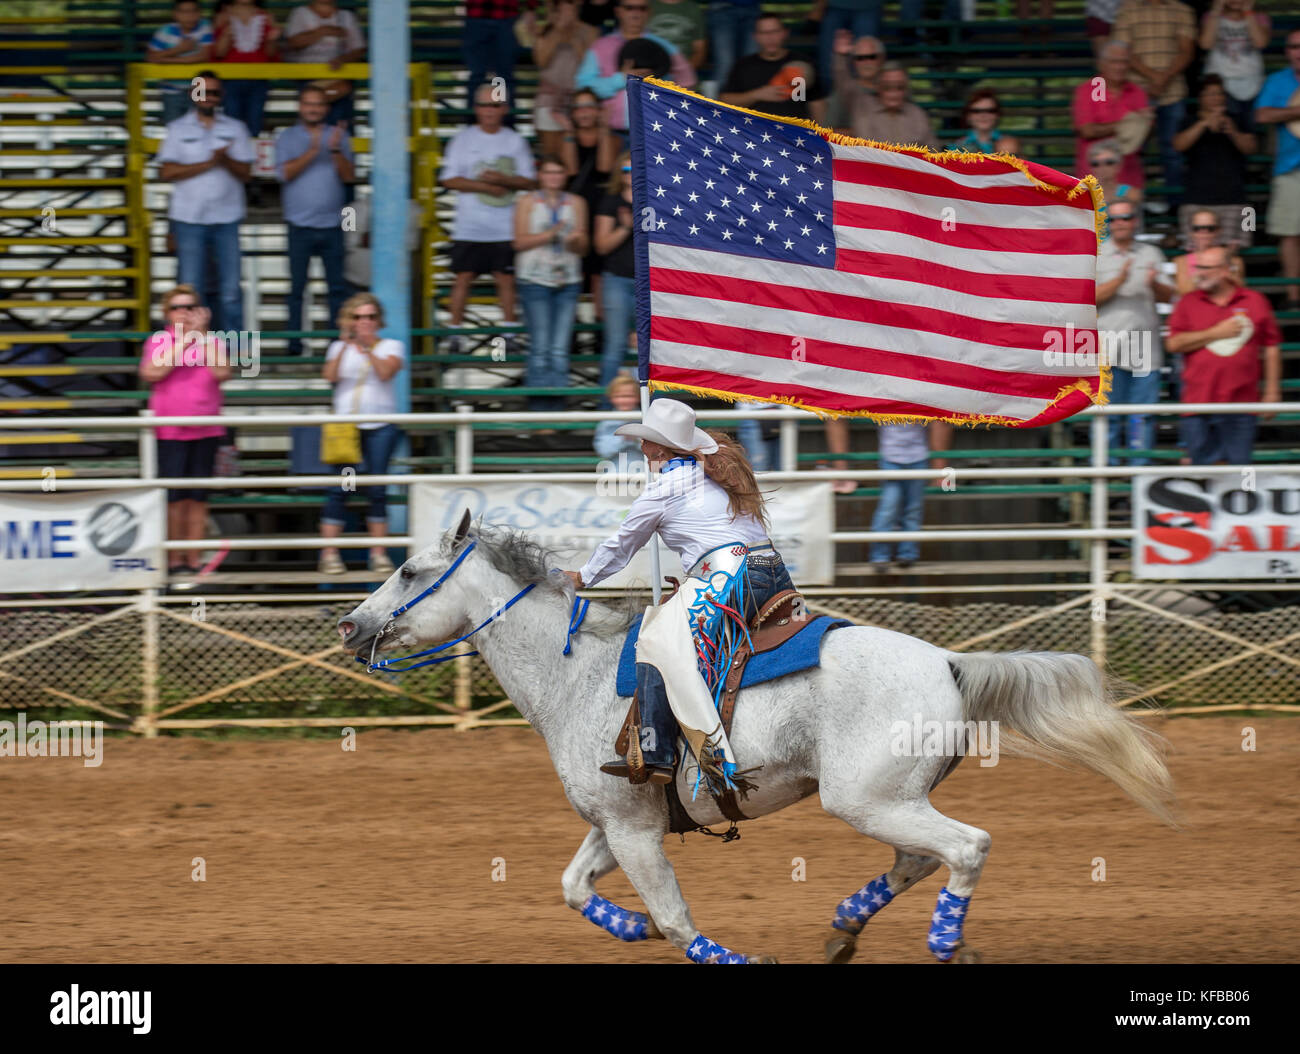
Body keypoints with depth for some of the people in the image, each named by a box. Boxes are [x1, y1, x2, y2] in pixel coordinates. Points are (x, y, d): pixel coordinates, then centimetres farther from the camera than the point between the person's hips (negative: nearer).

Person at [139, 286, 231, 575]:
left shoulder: (211, 342, 8)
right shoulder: (158, 341, 4)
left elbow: (222, 372, -9)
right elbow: (152, 372, -13)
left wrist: (203, 335, -10)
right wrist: (183, 343, -12)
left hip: (206, 431, 2)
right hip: (170, 432, -2)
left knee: (198, 497, 3)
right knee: (174, 496, -6)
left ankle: (194, 560, 7)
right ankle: (175, 559, 2)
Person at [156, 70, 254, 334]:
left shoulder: (235, 129, 11)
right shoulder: (178, 129, 6)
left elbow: (245, 173, 4)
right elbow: (167, 172, -5)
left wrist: (226, 161, -16)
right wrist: (209, 164, -12)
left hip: (226, 219, 1)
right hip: (189, 219, -1)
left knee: (231, 290, 1)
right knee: (190, 289, 0)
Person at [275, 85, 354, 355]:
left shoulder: (338, 137, 10)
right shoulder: (287, 138, 7)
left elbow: (348, 176, 1)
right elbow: (286, 173, -8)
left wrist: (336, 151, -16)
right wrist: (312, 151, -18)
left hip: (332, 224, 2)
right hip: (300, 225, -2)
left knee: (337, 286, 0)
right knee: (297, 285, -2)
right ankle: (294, 342, 0)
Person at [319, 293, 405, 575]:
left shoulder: (391, 346, 8)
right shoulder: (340, 348, 12)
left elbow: (386, 372, -11)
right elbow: (330, 376, -6)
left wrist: (368, 350, -23)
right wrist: (344, 346, -16)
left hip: (381, 427, 0)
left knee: (377, 490, -1)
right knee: (339, 488, -8)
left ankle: (378, 553, 4)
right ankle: (329, 554, -7)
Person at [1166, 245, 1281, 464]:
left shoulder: (1255, 302, 7)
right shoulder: (1189, 303, 8)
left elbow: (1271, 348, 10)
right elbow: (1174, 344, -2)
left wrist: (1272, 392, 7)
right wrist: (1216, 333, -7)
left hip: (1240, 403, -1)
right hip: (1198, 403, 1)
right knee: (1201, 464, 0)